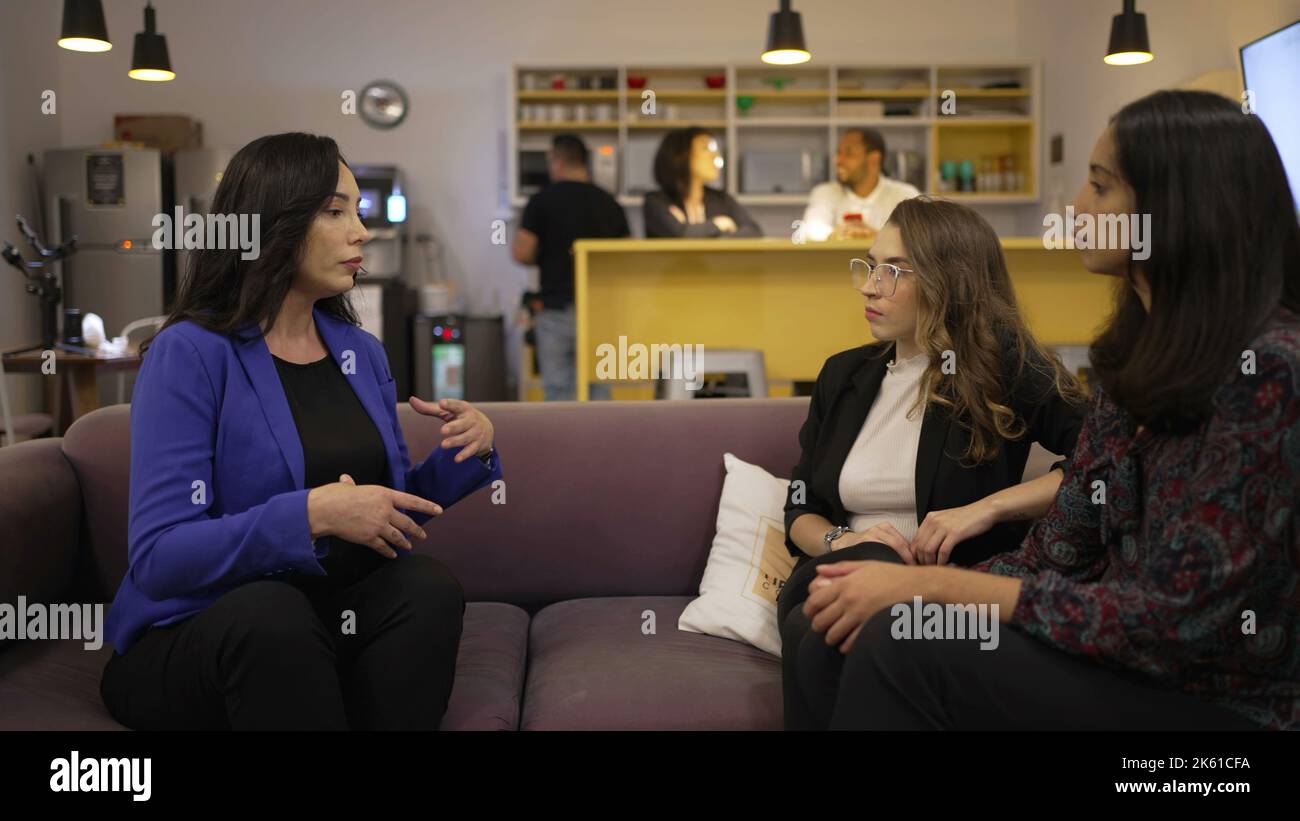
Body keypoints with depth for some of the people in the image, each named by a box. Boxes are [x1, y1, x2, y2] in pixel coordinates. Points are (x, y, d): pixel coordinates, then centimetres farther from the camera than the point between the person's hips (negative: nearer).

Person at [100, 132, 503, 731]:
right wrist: (313, 514, -31)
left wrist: (470, 449, -3)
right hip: (195, 635, -5)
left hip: (341, 613, 5)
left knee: (429, 585, -25)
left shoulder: (362, 352, 8)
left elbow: (392, 505, 16)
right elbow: (157, 557, -19)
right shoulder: (190, 353, -12)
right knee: (274, 615, -36)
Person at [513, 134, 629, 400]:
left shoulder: (542, 200, -4)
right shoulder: (610, 203, 6)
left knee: (559, 392, 3)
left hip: (557, 309, -2)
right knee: (598, 391, 6)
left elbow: (522, 254, -9)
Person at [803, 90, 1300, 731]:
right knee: (894, 631, -15)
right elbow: (1059, 556, 4)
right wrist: (906, 585, -12)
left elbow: (1179, 619, -22)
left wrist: (930, 586, -19)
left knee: (912, 653, -22)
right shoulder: (1135, 354, 6)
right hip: (1132, 668, 7)